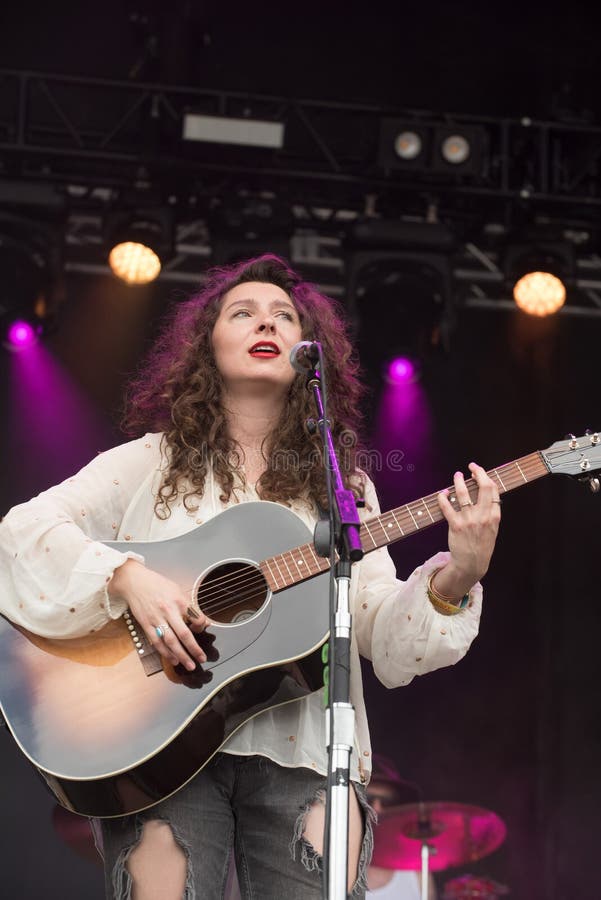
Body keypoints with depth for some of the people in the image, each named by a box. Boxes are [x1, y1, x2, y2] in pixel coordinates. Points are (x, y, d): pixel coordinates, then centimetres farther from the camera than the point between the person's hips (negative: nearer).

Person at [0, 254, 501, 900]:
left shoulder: (340, 488, 17)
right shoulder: (152, 464, 11)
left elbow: (382, 635, 8)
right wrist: (126, 577, -16)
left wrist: (455, 578, -11)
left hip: (300, 752, 2)